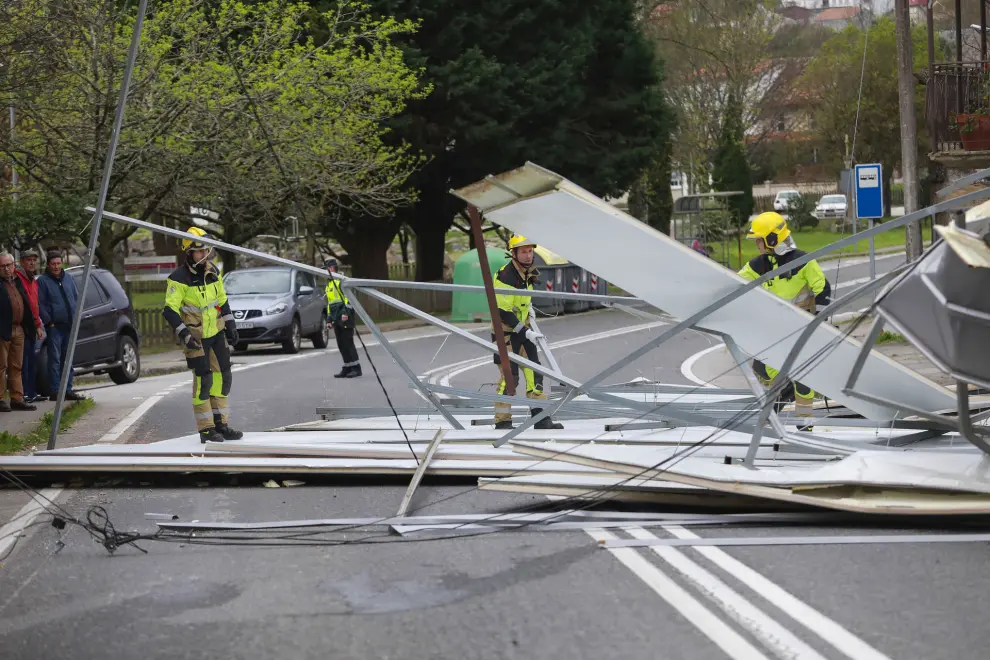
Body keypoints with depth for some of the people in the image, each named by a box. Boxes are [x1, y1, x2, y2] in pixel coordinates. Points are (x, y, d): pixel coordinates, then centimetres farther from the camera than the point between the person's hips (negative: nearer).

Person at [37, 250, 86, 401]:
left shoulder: (68, 279, 13)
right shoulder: (42, 281, -4)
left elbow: (76, 298, 18)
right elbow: (40, 304, -7)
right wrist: (49, 321, -13)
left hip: (69, 326, 6)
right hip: (54, 326, -6)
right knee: (55, 359, -7)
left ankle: (68, 390, 16)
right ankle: (55, 392, -7)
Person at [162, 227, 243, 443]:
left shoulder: (213, 272, 5)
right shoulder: (179, 279, -16)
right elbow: (170, 310, -18)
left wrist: (230, 326, 13)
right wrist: (184, 334, -25)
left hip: (216, 333, 7)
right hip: (195, 337, -7)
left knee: (223, 378, 7)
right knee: (203, 380, -9)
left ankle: (220, 424, 16)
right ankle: (206, 429, -3)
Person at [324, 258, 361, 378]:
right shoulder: (329, 284, 22)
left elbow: (348, 296, -14)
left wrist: (346, 312, -22)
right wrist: (329, 319, 20)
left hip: (344, 316, -9)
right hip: (336, 318, 9)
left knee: (347, 342, -11)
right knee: (341, 344, 5)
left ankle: (356, 368, -9)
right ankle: (347, 368, 8)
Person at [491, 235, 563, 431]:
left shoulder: (529, 273, 5)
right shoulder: (505, 276, -22)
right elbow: (503, 312, -23)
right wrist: (526, 332, -23)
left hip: (523, 329, 8)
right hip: (505, 331, -8)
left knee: (534, 372, 6)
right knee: (509, 376, -8)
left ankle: (541, 418, 10)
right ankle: (502, 421, 2)